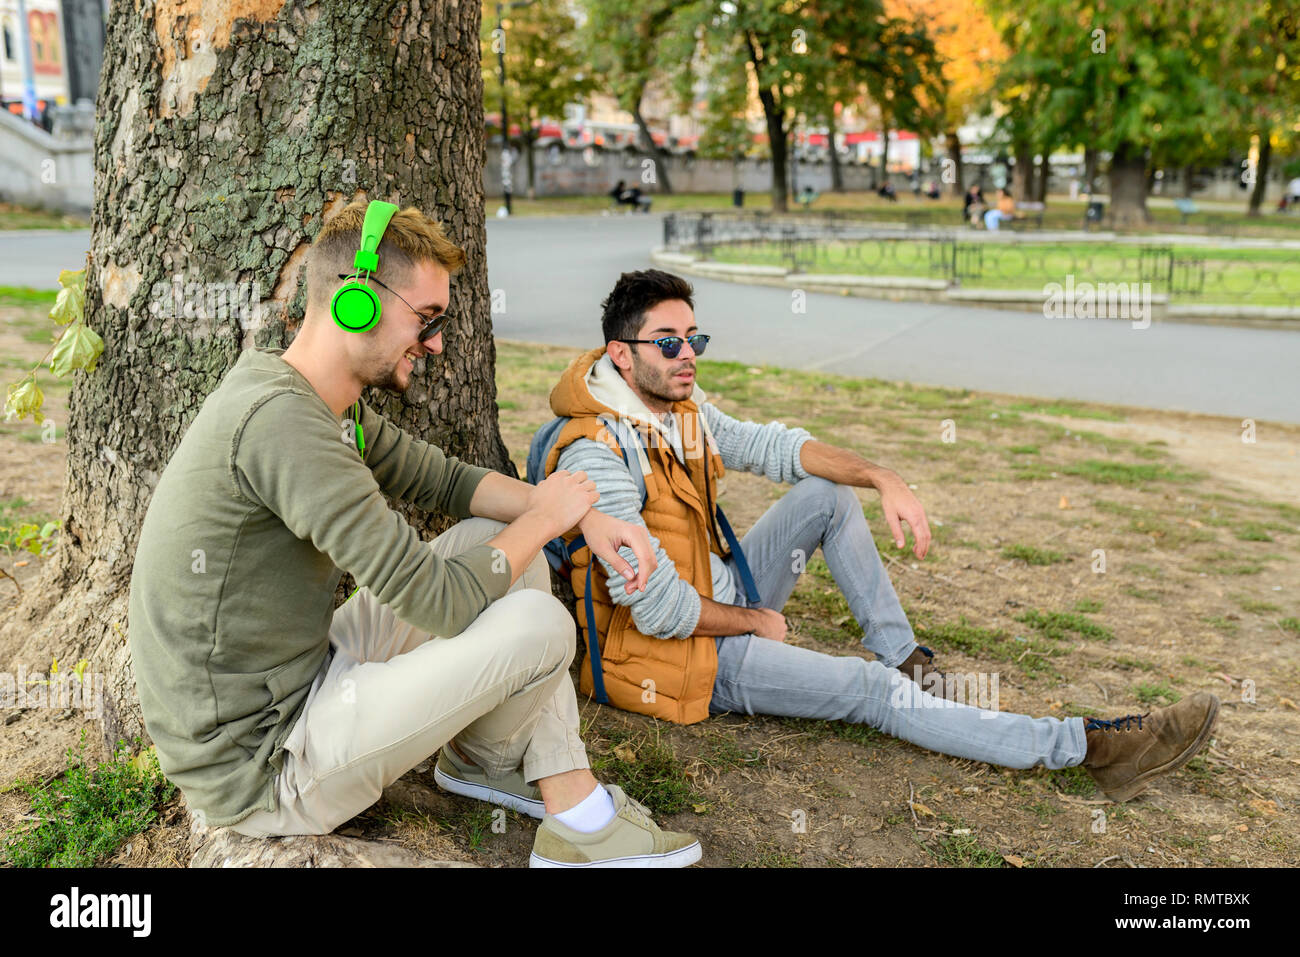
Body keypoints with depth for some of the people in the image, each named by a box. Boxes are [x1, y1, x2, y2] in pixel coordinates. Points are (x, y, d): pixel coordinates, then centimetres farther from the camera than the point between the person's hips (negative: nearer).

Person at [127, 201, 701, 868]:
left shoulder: (329, 409, 5)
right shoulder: (279, 420, -27)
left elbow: (445, 479, 14)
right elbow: (441, 604, -27)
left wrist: (585, 517, -1)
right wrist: (543, 518, -9)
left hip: (301, 681, 10)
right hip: (258, 774, -10)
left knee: (495, 538, 5)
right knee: (538, 624, -17)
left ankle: (575, 805, 8)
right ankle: (485, 759, 17)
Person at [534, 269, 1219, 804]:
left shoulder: (681, 412, 1)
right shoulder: (598, 457, -26)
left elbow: (773, 447, 10)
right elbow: (659, 610, -28)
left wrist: (882, 480, -5)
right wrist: (755, 622, -11)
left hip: (720, 601, 9)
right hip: (670, 651, -9)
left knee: (826, 493, 3)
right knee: (871, 692, -17)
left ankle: (906, 661, 7)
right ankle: (1090, 747, -14)